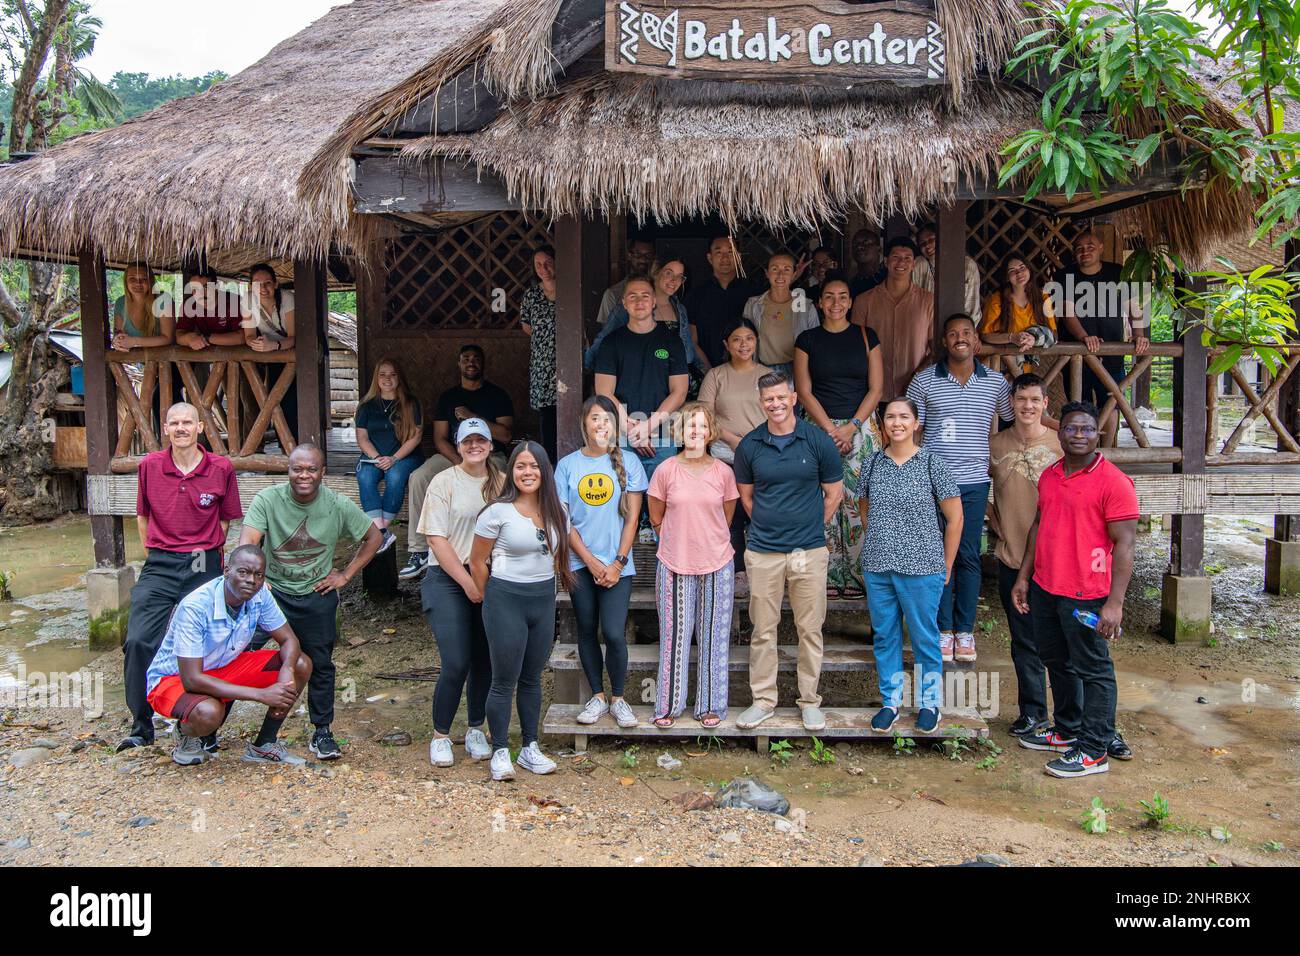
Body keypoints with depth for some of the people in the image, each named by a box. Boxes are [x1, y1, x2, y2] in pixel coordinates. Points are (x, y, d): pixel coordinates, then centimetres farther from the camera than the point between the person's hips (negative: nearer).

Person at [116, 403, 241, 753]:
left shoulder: (221, 469, -1)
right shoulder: (150, 465, 4)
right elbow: (142, 516, 16)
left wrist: (205, 553, 6)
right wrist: (153, 551, 11)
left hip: (203, 567, -1)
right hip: (158, 567, 2)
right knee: (138, 642, -8)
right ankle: (141, 727, 7)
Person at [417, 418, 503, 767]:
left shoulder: (502, 483, 9)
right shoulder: (444, 482, -2)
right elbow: (437, 539, -7)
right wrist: (468, 582, -11)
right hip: (449, 582, -4)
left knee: (485, 662, 8)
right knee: (456, 664, -8)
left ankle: (476, 731, 26)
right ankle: (440, 736, 10)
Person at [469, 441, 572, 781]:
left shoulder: (557, 513, 4)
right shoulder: (498, 512, -11)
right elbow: (477, 563, -4)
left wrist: (544, 587, 13)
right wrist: (492, 600, 3)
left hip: (544, 600, 5)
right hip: (506, 600, -5)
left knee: (532, 678, 13)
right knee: (505, 681, 0)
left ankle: (530, 749, 23)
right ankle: (500, 752, 12)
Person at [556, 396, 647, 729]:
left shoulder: (628, 462, 1)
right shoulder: (567, 465, 3)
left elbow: (632, 518, 0)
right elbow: (563, 520, 1)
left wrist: (617, 563, -6)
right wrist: (590, 561, -6)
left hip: (617, 566, -1)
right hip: (580, 564, 2)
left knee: (614, 634, -8)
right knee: (587, 631, 8)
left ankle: (617, 698, 12)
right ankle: (597, 696, 23)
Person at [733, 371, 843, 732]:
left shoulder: (818, 441, -2)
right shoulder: (749, 445, 2)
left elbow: (834, 491, 8)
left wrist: (812, 527, 8)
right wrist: (767, 525, 10)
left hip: (809, 550, -1)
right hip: (763, 551, 1)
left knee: (810, 629, 6)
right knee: (762, 631, 7)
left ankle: (810, 701, 19)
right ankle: (763, 700, 19)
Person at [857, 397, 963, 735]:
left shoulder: (932, 464, -5)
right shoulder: (872, 464, 5)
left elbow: (954, 519, -2)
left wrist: (945, 567, -1)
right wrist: (881, 544, 11)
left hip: (921, 569, -3)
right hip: (877, 568, 4)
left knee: (924, 638, 5)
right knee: (884, 637, 11)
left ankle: (929, 703, 21)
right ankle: (890, 701, 25)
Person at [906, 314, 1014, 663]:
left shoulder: (995, 382, 6)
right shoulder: (924, 381, 2)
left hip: (974, 482, 1)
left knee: (968, 556, 5)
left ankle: (965, 630, 14)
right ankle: (944, 629, 11)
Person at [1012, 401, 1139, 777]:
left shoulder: (1113, 482, -13)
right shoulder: (1049, 476, 10)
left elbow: (1124, 544, -15)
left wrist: (1115, 602, -20)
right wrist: (1023, 577, 17)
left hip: (1085, 595, -8)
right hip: (1044, 589, 8)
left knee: (1092, 669, 3)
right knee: (1057, 663, 20)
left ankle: (1093, 751, 13)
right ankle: (1067, 731, 36)